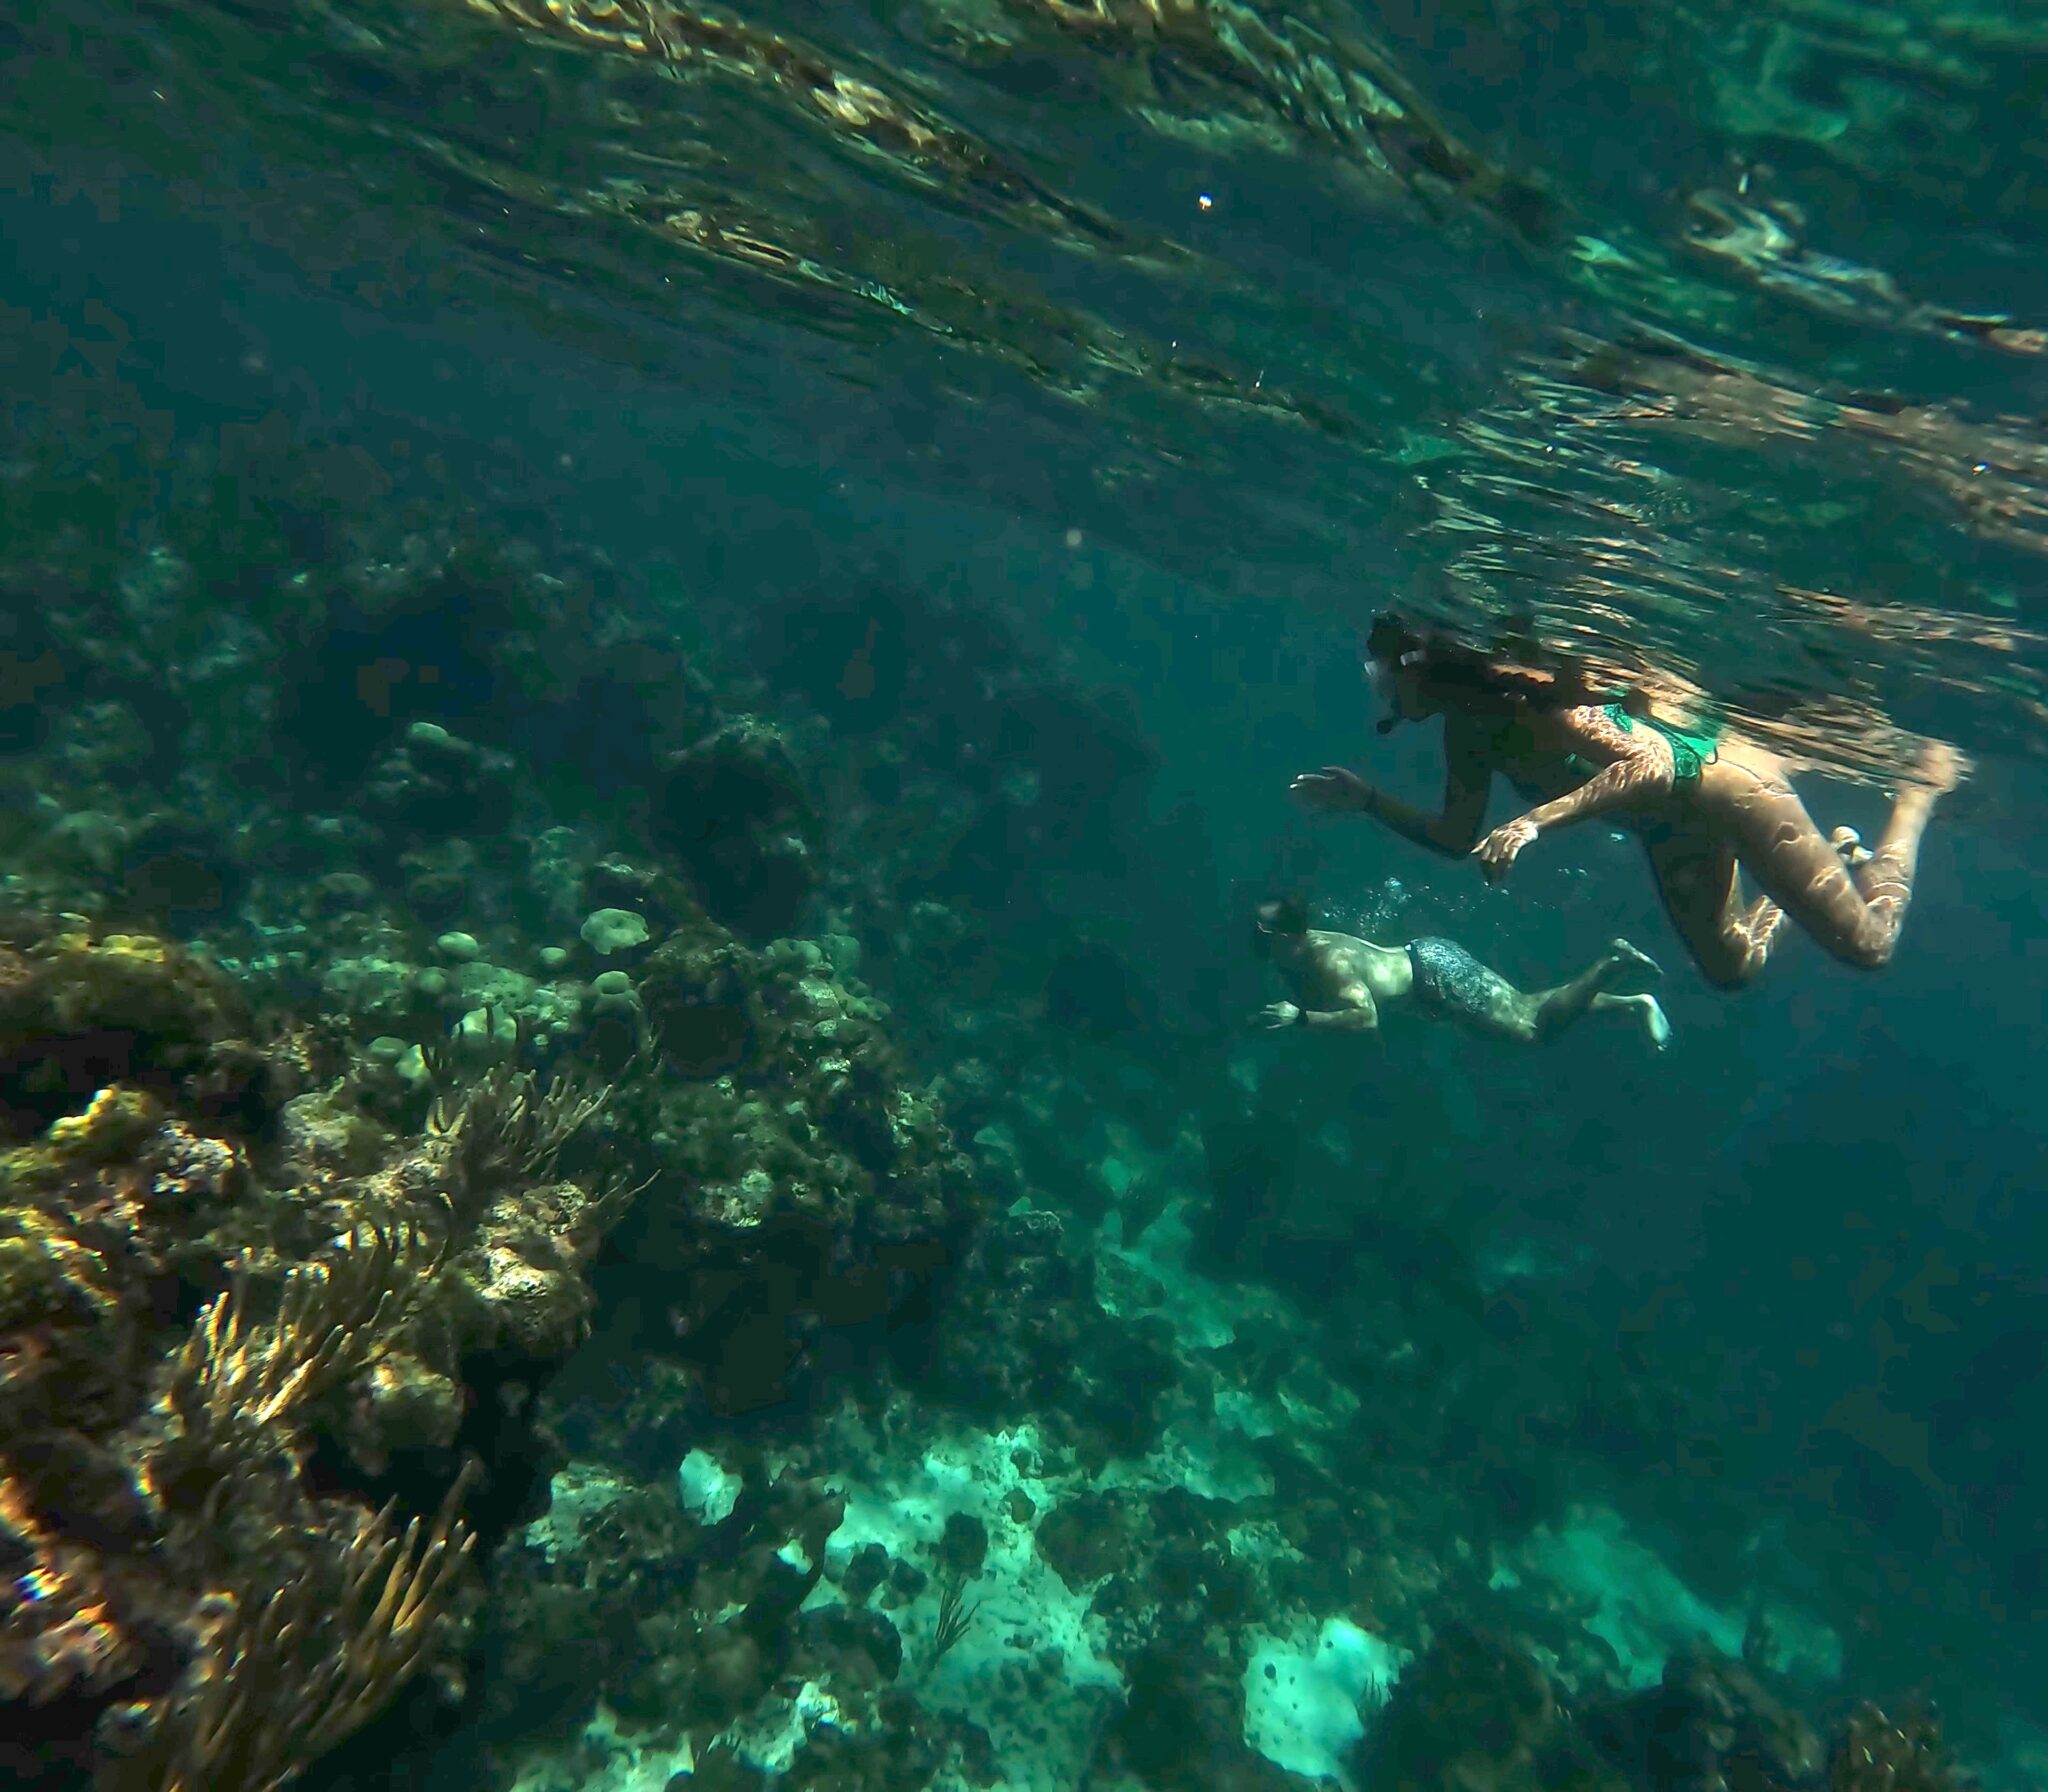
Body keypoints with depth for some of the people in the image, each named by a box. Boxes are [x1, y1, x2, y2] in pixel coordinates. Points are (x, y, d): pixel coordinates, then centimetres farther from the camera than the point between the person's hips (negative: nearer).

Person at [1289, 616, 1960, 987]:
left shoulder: (1529, 695, -35)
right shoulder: (1466, 730, -10)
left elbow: (1654, 761, -44)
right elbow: (1458, 837, 0)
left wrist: (1538, 819, -53)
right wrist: (1366, 799, -8)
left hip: (1724, 783, -8)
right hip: (1673, 829, 8)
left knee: (1869, 946, 7)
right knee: (1732, 968, 24)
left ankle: (1918, 785, 26)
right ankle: (1831, 853, 41)